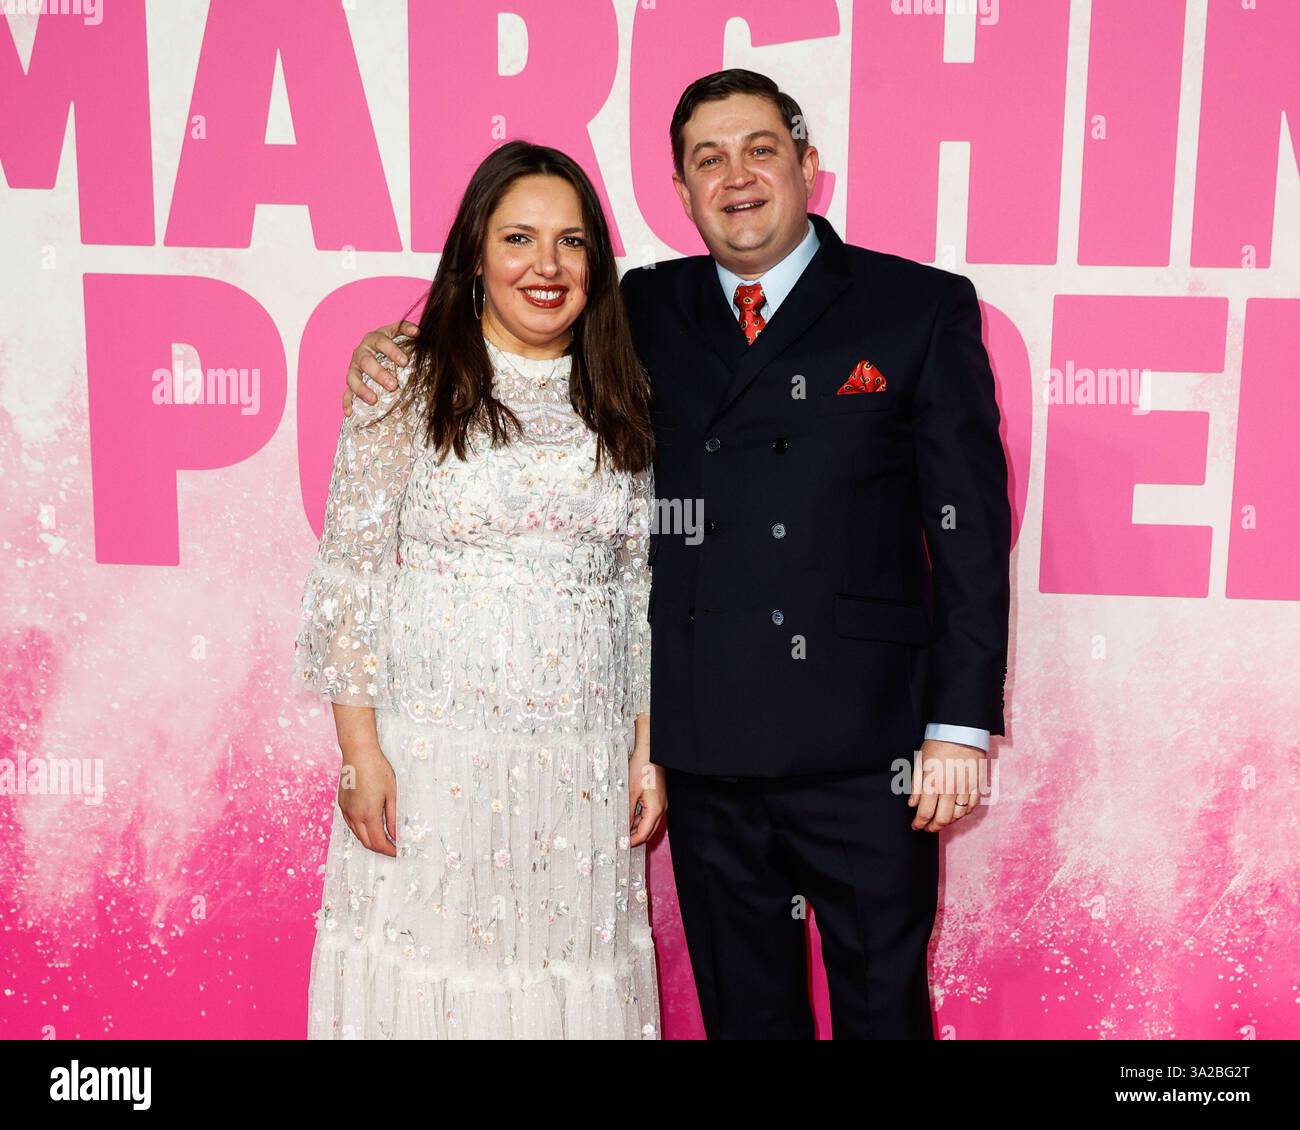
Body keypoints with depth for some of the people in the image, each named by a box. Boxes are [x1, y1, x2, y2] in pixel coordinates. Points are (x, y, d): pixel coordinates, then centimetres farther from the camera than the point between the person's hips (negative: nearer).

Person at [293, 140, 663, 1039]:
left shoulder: (623, 408, 9)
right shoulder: (408, 388, -2)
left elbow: (643, 592, 10)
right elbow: (349, 575, -4)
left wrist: (648, 750, 6)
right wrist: (360, 752, -8)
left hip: (586, 767, 3)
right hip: (432, 754, -3)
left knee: (570, 983, 9)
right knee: (428, 977, 5)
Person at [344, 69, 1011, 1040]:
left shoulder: (921, 307, 1)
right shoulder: (651, 311, 9)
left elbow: (968, 524, -3)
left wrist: (962, 723, -8)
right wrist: (393, 342, 0)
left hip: (864, 747, -2)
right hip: (705, 748, 3)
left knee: (883, 1006, 12)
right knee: (743, 1009, 18)